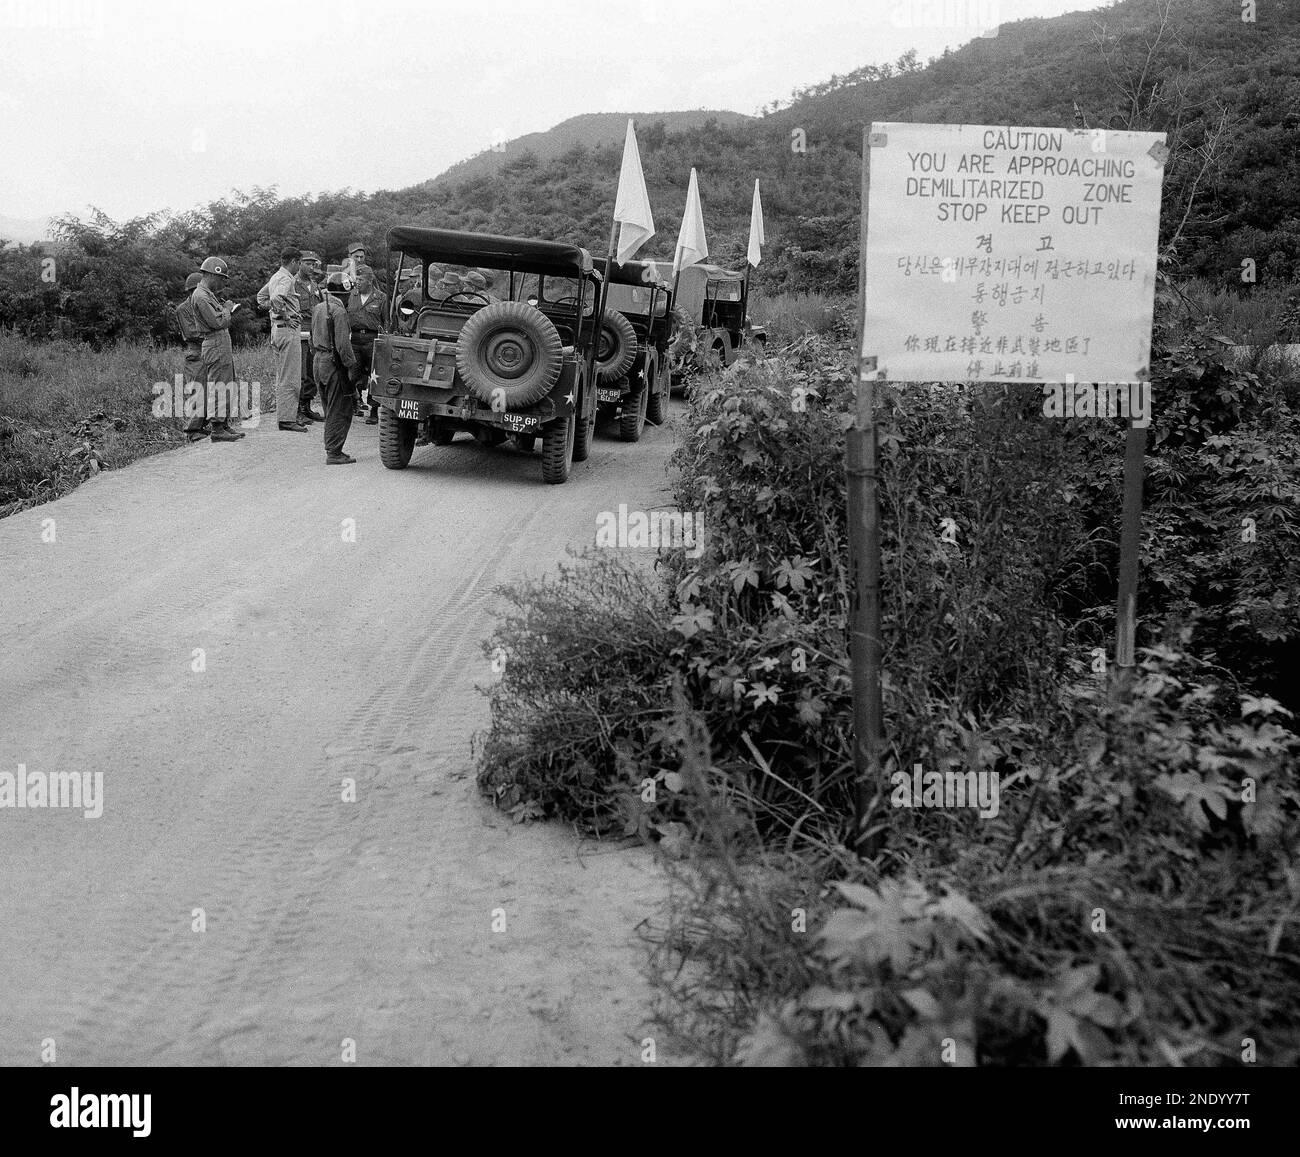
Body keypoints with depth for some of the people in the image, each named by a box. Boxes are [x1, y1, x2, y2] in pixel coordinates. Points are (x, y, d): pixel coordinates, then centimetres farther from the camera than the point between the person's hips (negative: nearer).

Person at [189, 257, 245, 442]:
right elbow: (218, 322, -20)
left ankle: (225, 425, 19)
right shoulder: (200, 296, -15)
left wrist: (227, 308, 8)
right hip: (215, 345, -11)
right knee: (218, 386, -8)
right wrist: (226, 309, -4)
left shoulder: (209, 294, 18)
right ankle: (217, 430, -6)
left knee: (227, 386, 13)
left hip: (223, 345, 11)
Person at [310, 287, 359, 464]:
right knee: (339, 411, -3)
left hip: (318, 361, 9)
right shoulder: (339, 311, -16)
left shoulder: (317, 309, 11)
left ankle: (332, 449, 20)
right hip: (333, 364, -9)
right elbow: (343, 343, -20)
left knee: (330, 410, 16)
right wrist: (351, 365, -15)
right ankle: (333, 453, -3)